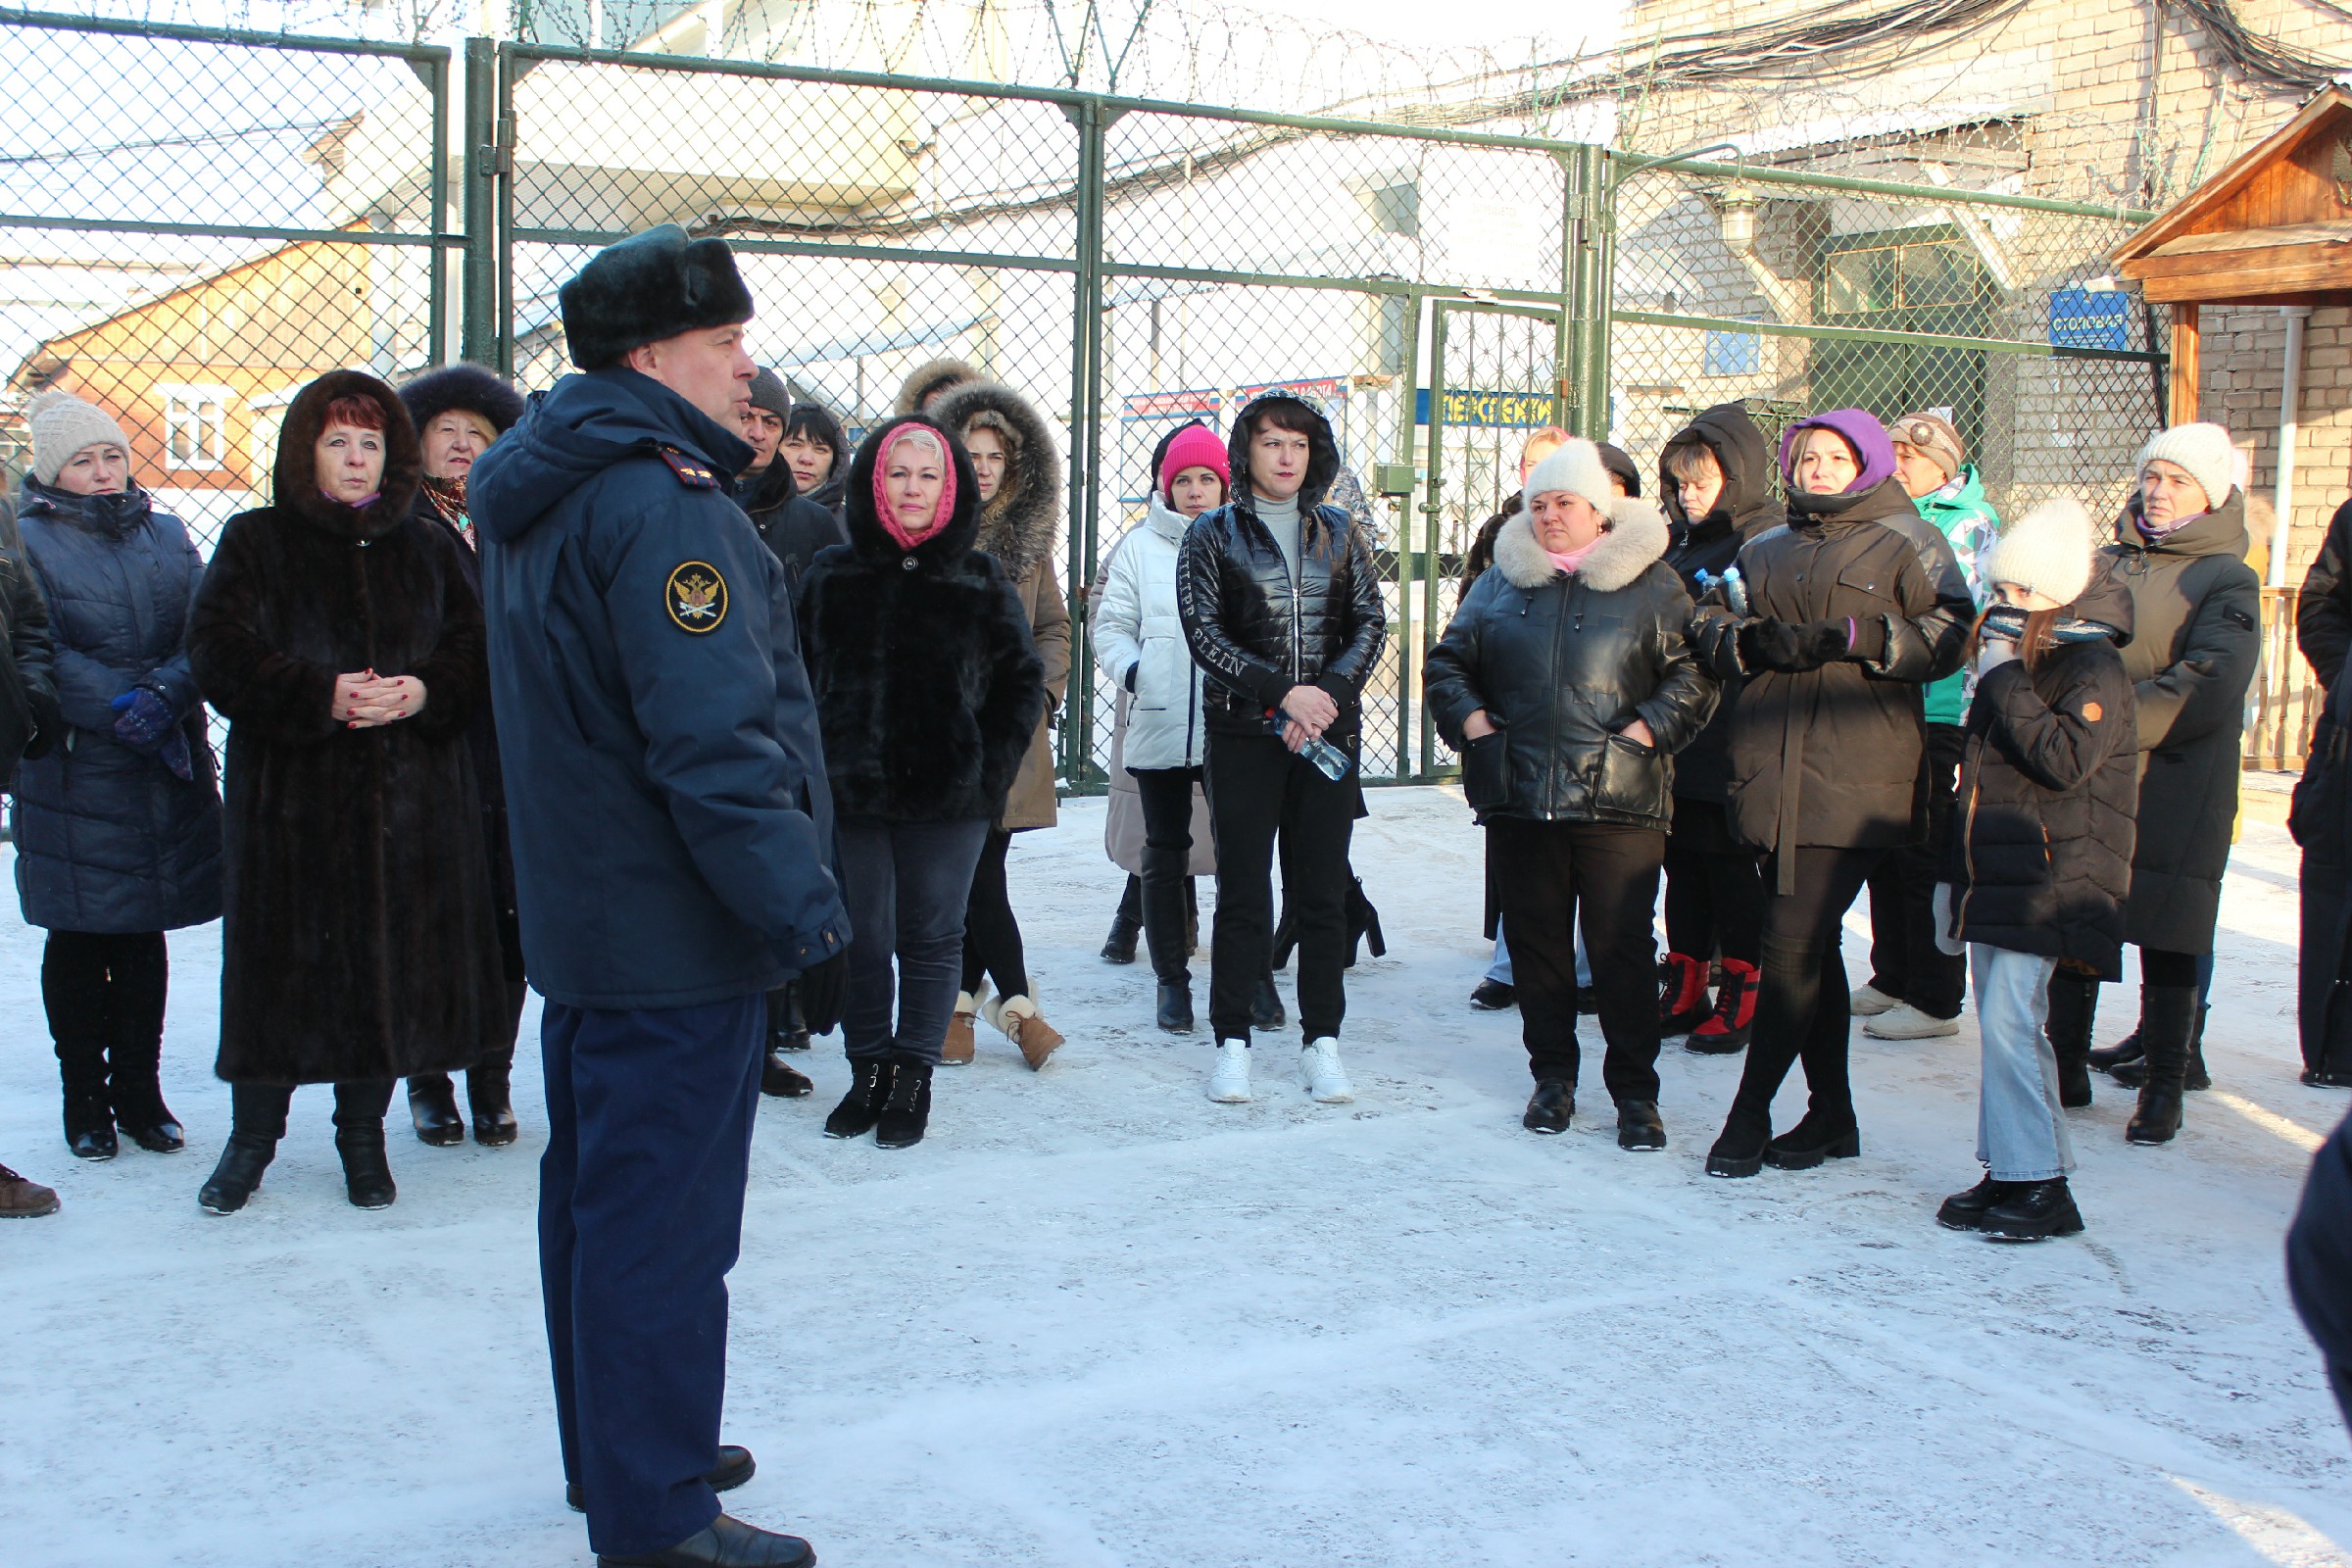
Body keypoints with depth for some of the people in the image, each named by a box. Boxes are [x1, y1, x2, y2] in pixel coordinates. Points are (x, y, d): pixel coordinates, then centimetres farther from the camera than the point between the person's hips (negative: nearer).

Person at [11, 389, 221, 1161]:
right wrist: (118, 710, -18)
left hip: (169, 769, 3)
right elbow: (40, 657, -9)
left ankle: (139, 1088, 19)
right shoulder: (26, 543, 1)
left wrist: (163, 695, -17)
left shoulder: (167, 535, 12)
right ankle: (84, 1096, 15)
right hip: (72, 772, -3)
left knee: (144, 932, 9)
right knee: (78, 938, 3)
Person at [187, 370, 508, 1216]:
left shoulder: (429, 549, 13)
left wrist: (424, 691, -14)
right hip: (290, 797, -2)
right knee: (284, 958, 1)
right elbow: (219, 653, -5)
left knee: (391, 962, 4)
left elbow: (475, 647, 7)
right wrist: (320, 696, -19)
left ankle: (363, 1130, 20)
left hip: (413, 794, 2)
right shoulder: (255, 543, 5)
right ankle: (253, 1132, 19)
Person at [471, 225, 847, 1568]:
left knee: (601, 1196, 19)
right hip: (675, 938, -11)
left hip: (590, 921, 11)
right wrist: (807, 910, -20)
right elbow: (715, 741, -26)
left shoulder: (548, 497, 14)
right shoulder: (661, 503, -19)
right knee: (665, 1226, -2)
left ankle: (619, 1454, 33)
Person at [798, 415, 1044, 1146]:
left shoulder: (981, 580, 2)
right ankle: (867, 1074, 20)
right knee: (862, 937, 6)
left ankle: (913, 1079, 17)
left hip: (949, 797, -1)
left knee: (932, 937, 6)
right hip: (851, 791, 1)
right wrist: (815, 765, 0)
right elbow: (800, 676, 8)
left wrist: (993, 767, -2)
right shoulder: (832, 574, 5)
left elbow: (1023, 678, 7)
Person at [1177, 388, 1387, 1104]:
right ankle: (1233, 1042, 10)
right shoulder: (1212, 534, 3)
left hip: (1329, 733, 2)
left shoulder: (1339, 534, 11)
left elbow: (1372, 624, 5)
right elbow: (1203, 633, -6)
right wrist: (1281, 692, -15)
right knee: (1243, 895, 1)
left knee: (1324, 894, 4)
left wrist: (1328, 693, -12)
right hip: (1244, 731, -2)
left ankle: (1321, 1043, 12)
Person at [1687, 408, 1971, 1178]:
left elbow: (1950, 637, -6)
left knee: (1791, 946, -11)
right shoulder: (1765, 550, 21)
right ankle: (1832, 1116, 22)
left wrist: (1850, 638, -15)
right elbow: (1708, 622, 14)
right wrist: (1754, 639, -7)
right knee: (1810, 947, 11)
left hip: (1853, 782, -5)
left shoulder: (1907, 543, 5)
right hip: (1773, 775, 5)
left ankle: (1749, 1115, -2)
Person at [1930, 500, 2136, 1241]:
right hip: (1994, 871, 9)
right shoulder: (2014, 663, 15)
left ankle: (2041, 1184, -7)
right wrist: (1953, 872, 22)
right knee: (2003, 1021, 10)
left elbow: (2065, 762, -25)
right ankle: (2009, 1171, 17)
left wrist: (2004, 682, -21)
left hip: (2047, 877, -9)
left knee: (2009, 1019, -14)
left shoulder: (2093, 668, -10)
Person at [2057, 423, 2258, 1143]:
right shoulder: (2107, 564, 14)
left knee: (2169, 940, 0)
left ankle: (2165, 1084, 10)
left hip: (2174, 789, -4)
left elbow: (2207, 685, -15)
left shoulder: (2227, 581, -2)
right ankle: (2066, 1067, 21)